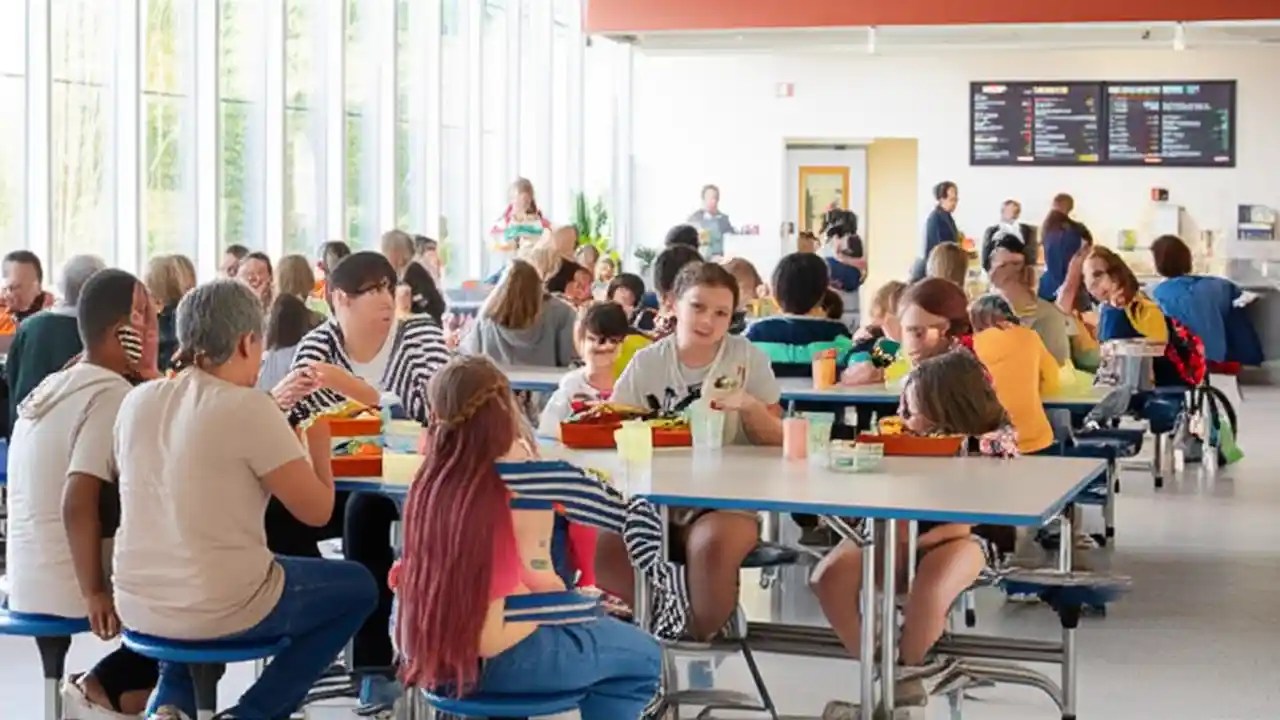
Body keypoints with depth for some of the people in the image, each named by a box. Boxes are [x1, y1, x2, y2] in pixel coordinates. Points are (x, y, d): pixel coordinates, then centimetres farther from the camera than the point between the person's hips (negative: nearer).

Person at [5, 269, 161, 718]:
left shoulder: (53, 388, 10)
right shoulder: (112, 394, -17)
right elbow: (78, 503, -26)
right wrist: (95, 594, -21)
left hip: (30, 580, 8)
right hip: (67, 585, -8)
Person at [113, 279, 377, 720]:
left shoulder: (136, 401, 1)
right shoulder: (249, 408, -17)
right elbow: (317, 511, -11)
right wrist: (318, 434, 4)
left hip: (138, 605, 6)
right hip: (217, 610, -6)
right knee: (358, 586, 17)